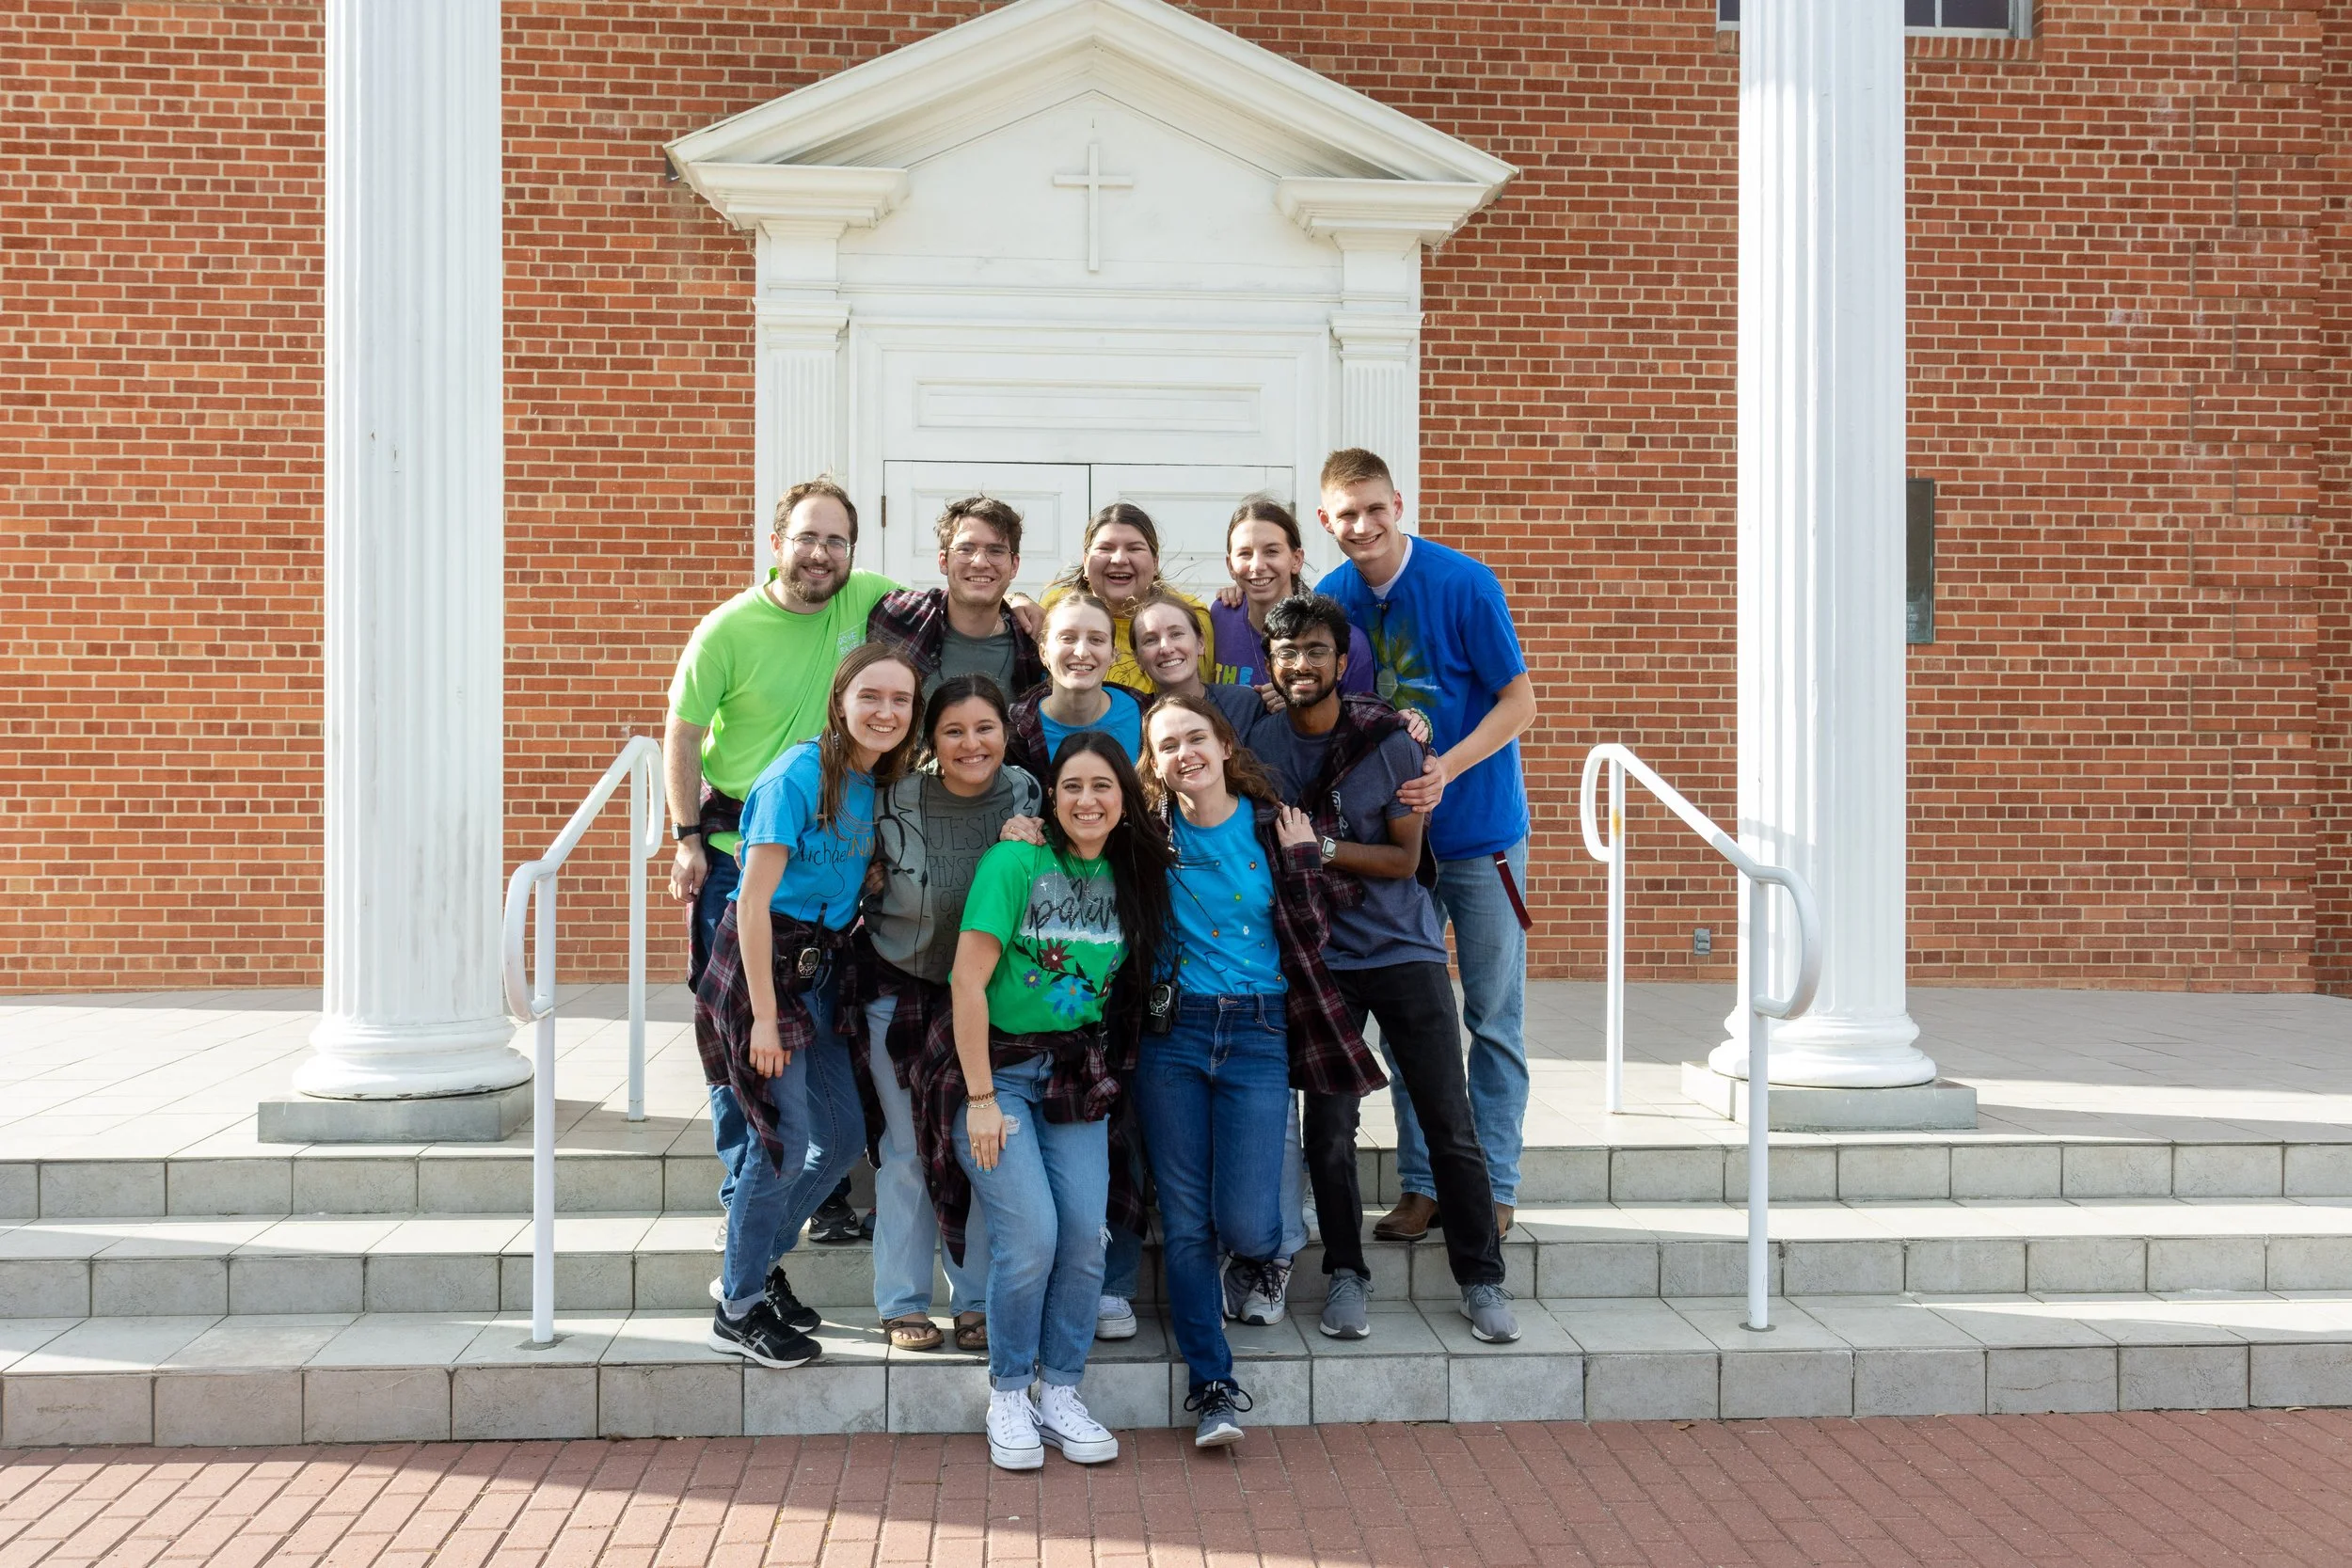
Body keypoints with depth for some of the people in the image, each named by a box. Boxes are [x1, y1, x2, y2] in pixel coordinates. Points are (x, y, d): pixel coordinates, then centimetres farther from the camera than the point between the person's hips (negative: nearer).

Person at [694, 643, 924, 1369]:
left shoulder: (878, 781, 6)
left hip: (818, 966, 8)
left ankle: (756, 1260, 30)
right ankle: (738, 1309, 11)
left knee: (846, 1132, 10)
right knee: (786, 1140, -5)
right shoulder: (800, 775, -17)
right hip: (762, 962, -8)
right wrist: (764, 1016, -19)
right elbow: (755, 900, -18)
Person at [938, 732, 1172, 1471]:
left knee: (1086, 1233, -6)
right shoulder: (1015, 863, -13)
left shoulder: (1130, 876, 4)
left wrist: (1107, 1073, 4)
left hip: (1078, 1072, 5)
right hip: (997, 1065, -5)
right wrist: (981, 1099, -15)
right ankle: (1007, 1397, 5)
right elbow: (968, 981, -14)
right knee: (1031, 1232, -14)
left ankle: (1060, 1395, 10)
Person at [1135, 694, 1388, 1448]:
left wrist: (1303, 857, -6)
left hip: (1258, 1033, -1)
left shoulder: (1273, 826, 2)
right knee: (1186, 1223, 2)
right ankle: (1211, 1385, 13)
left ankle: (1263, 1256, 31)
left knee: (1244, 1222, -7)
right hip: (1173, 1033, 1)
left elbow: (1311, 939, 2)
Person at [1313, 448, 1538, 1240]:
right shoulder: (1330, 599, 0)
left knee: (1492, 1018, 4)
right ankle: (1421, 1184, 18)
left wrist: (1441, 770, -24)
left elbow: (1519, 701, -12)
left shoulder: (1465, 584, -13)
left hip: (1480, 832, -3)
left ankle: (1492, 1186, 14)